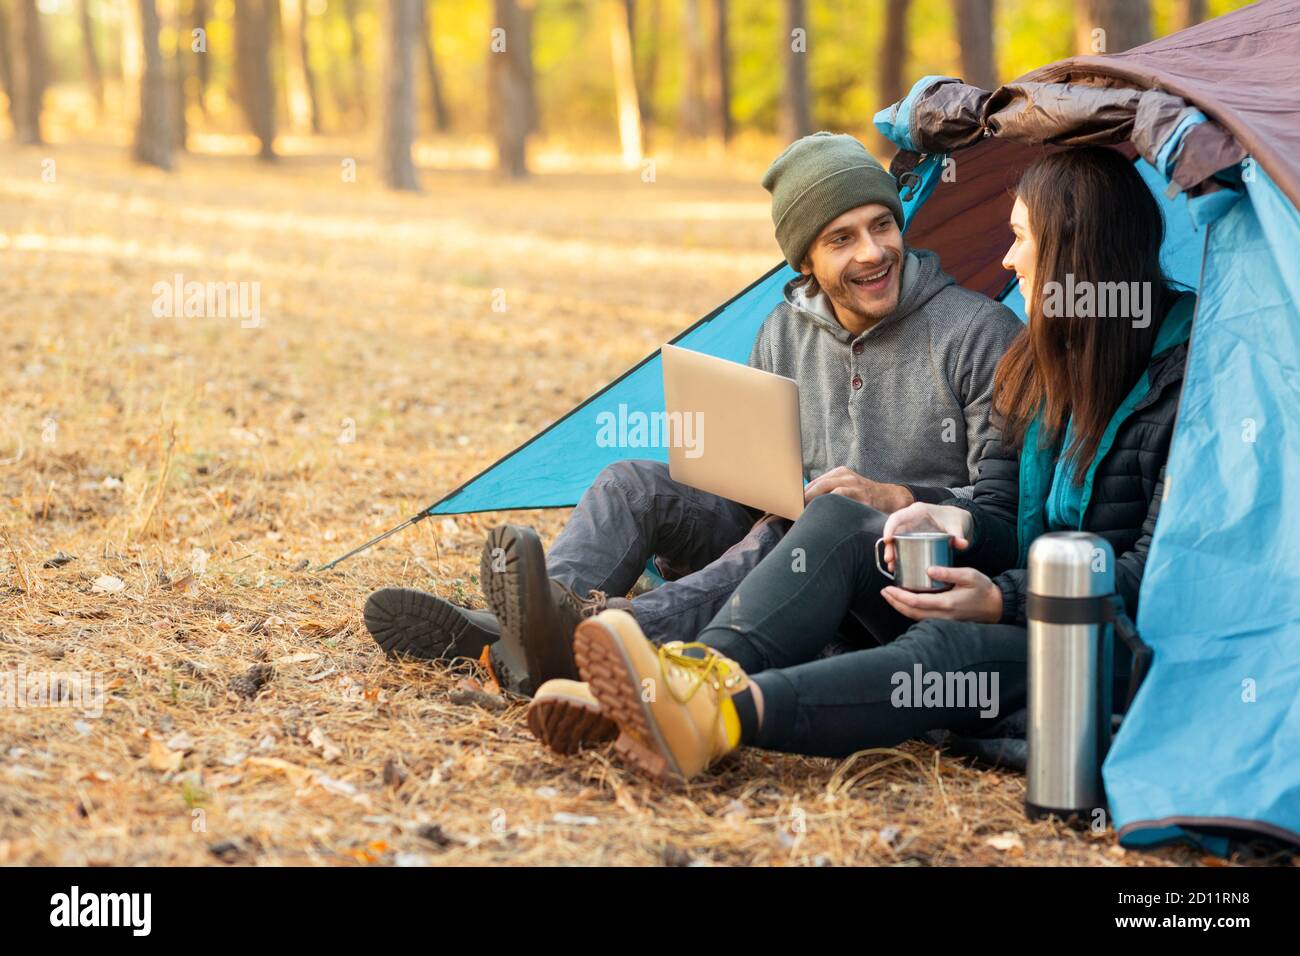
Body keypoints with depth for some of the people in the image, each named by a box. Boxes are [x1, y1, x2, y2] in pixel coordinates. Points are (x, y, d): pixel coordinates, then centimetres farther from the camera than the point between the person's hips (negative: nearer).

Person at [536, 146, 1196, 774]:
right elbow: (999, 514, 13)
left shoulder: (1185, 378, -11)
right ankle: (710, 669, -41)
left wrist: (1006, 601, -26)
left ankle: (723, 715, -56)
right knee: (838, 521, -15)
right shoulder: (1037, 365, 14)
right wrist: (959, 525, -13)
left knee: (951, 648, -38)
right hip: (1024, 604, 7)